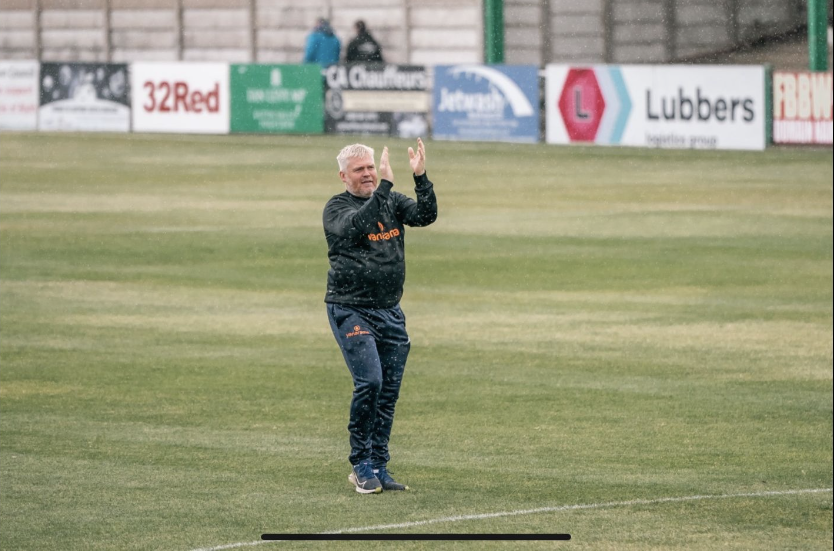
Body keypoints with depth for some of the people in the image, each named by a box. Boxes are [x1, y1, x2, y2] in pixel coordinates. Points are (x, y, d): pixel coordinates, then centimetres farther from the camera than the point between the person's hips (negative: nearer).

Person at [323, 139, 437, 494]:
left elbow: (426, 215, -6)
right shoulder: (336, 208, -4)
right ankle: (361, 465, -5)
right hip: (350, 310, -5)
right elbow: (354, 226, -25)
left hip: (390, 312, 5)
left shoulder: (392, 202, 10)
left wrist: (420, 178, -20)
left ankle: (378, 467, 13)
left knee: (389, 391, 5)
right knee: (369, 382, -17)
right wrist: (383, 187, -31)